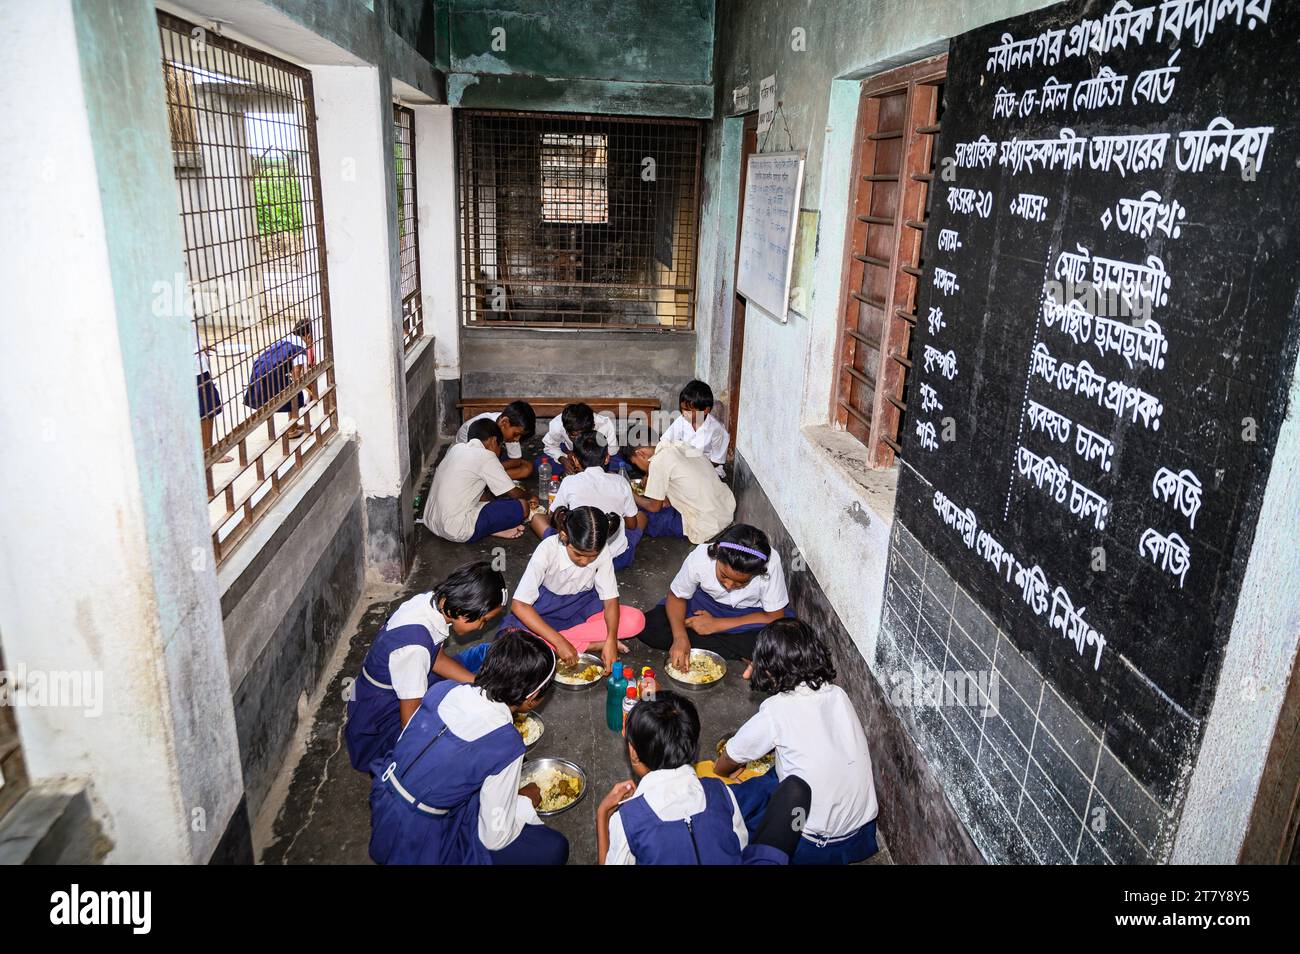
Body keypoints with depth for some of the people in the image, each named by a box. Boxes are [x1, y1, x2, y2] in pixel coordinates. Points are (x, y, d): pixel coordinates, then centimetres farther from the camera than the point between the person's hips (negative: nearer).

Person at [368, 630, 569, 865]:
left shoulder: (443, 688, -9)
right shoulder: (506, 744, -26)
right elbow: (494, 838, -16)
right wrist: (525, 801, 4)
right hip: (416, 848, -7)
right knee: (554, 848, -6)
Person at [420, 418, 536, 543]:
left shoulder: (455, 448, 14)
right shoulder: (486, 456, -8)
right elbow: (513, 493, 0)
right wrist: (530, 496, 20)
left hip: (430, 521, 8)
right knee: (522, 506, -7)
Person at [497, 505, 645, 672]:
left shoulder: (602, 551, -21)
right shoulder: (548, 550, -28)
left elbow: (610, 599, -14)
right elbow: (519, 604, -30)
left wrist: (611, 640, -33)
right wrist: (559, 642, -38)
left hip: (583, 606, 1)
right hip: (547, 608, -1)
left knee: (636, 620, -22)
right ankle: (595, 644, -22)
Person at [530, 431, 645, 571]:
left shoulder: (570, 482, -6)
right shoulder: (621, 482, -2)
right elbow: (632, 525, 9)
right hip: (619, 559, 1)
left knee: (537, 518, 19)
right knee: (641, 516, 28)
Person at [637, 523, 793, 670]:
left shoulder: (771, 564, -32)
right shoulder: (699, 557, -28)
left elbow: (775, 616, -22)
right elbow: (676, 596, -11)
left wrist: (716, 624, -24)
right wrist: (680, 637, -31)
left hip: (751, 613, -2)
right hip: (707, 603, 3)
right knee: (648, 627, -21)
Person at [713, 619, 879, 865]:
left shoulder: (776, 711, -17)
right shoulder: (838, 695, -2)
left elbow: (725, 765, 0)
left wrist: (721, 769, 25)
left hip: (814, 849, -6)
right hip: (862, 834, 6)